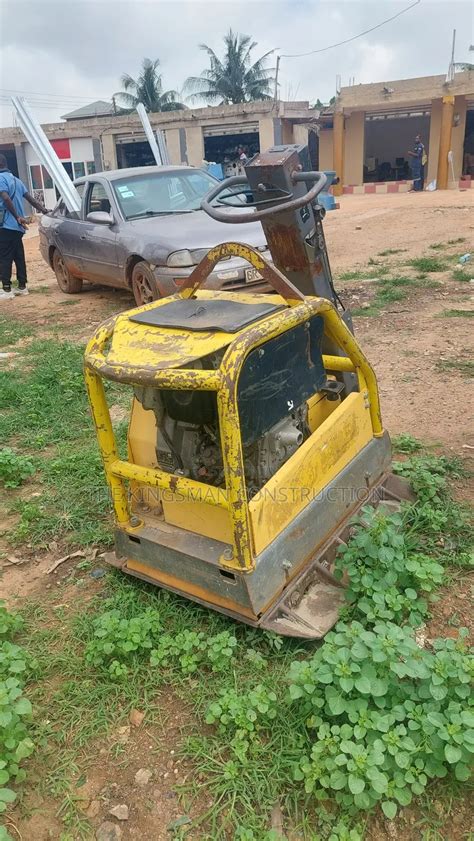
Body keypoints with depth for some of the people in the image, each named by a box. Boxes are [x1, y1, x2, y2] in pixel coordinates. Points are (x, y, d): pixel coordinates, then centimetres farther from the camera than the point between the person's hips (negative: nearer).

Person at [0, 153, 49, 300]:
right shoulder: (16, 180, 19)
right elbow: (31, 199, 15)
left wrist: (17, 217, -22)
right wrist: (45, 211, 16)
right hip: (17, 226, 8)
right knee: (19, 257, 12)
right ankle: (22, 287, 17)